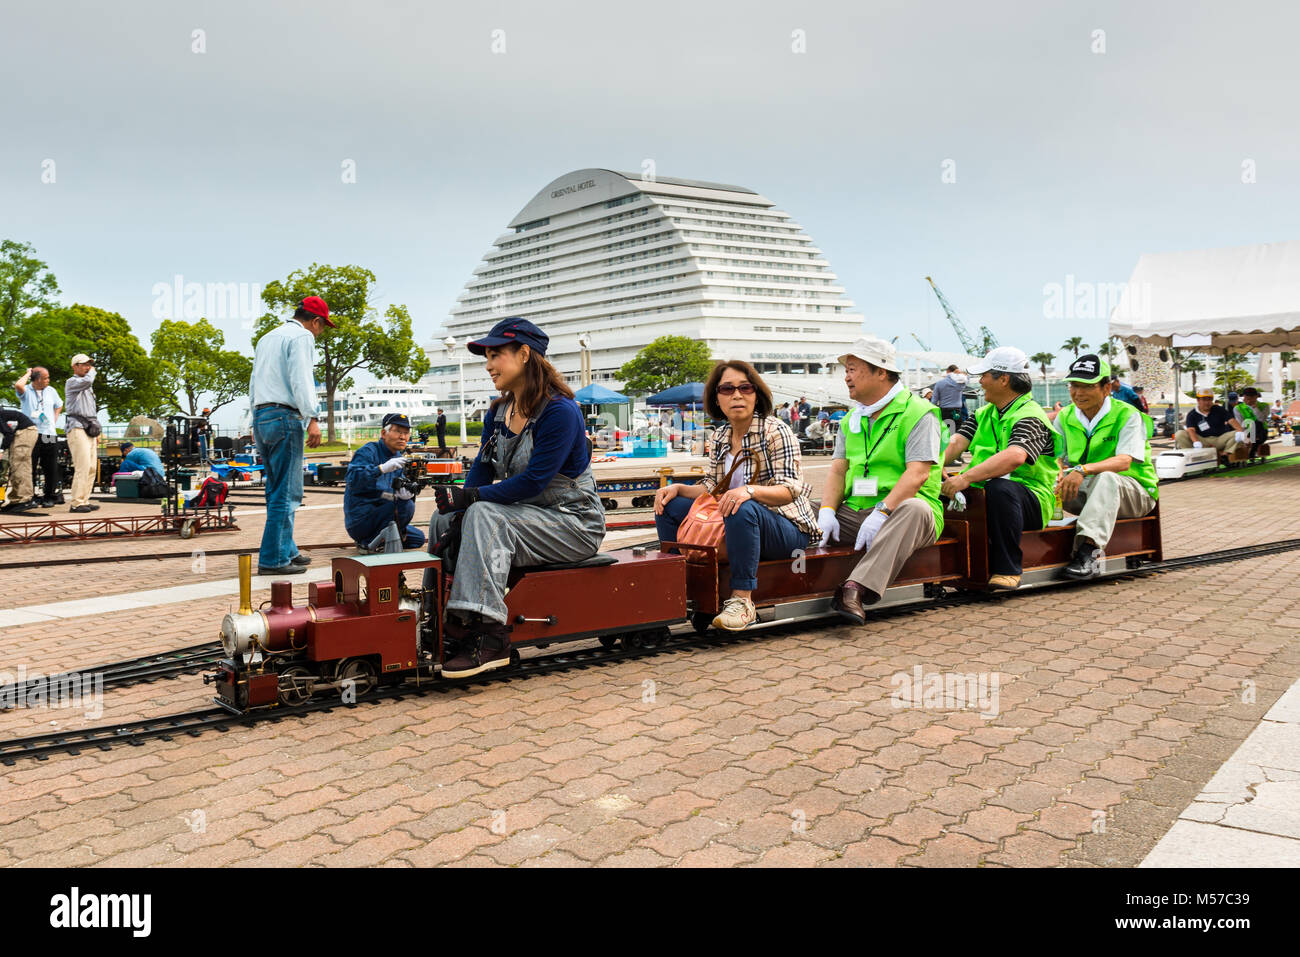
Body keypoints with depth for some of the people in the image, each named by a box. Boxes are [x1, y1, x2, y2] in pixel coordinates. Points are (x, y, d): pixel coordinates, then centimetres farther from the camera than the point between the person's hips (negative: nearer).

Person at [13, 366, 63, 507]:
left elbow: (59, 405, 30)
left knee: (51, 469, 5)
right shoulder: (27, 391, 0)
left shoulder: (50, 391, 14)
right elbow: (18, 385, -24)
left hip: (49, 434, 4)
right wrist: (28, 374, -7)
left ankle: (49, 496, 16)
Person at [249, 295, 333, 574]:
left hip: (261, 416, 9)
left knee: (277, 491, 14)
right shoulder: (302, 337, -3)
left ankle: (286, 551, 19)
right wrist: (313, 418, -22)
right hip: (285, 416, -9)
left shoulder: (267, 338, 25)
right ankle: (272, 559, -8)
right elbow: (301, 379, -16)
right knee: (286, 493, -7)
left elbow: (254, 382, 25)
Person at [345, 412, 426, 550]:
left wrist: (408, 493, -17)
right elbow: (352, 480, -29)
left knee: (418, 538, 12)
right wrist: (382, 468, -42)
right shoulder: (368, 452, -13)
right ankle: (370, 543, -13)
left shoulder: (400, 459, 11)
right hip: (359, 521, -9)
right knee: (406, 506, -27)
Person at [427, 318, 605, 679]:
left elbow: (532, 482, -24)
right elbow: (481, 471, 3)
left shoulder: (560, 411, -18)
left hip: (572, 523, -8)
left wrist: (469, 497, -25)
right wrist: (457, 504, -15)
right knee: (443, 519, -3)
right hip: (525, 514, 8)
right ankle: (437, 623, -1)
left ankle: (489, 637, -36)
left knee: (485, 515, -30)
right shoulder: (498, 412, 8)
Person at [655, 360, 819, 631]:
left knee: (742, 509, -40)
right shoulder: (720, 438, 10)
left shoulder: (776, 430, -11)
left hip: (787, 527, -7)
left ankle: (742, 600, -34)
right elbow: (712, 487, 14)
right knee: (669, 507, 0)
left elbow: (789, 490, -20)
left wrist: (750, 491, -38)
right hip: (734, 524, 7)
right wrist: (678, 488, -5)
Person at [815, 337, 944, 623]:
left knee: (914, 509, -38)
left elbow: (918, 473, -15)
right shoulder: (852, 419, 19)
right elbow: (838, 470, 10)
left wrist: (881, 512, -26)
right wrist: (828, 511, -9)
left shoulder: (918, 413, -3)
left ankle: (856, 588, -50)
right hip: (854, 511, 6)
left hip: (899, 509, -6)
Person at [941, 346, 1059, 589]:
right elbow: (955, 444, 4)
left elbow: (1014, 457, -30)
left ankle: (1007, 570, -26)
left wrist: (966, 478, -39)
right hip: (983, 494, 7)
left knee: (1000, 487, -39)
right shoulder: (984, 413, 18)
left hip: (1030, 500, -6)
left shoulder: (1030, 416, -10)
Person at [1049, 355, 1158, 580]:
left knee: (1106, 478, -39)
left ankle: (1089, 548, -49)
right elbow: (1053, 458, -3)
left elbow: (1124, 461, -24)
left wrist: (1083, 470, -41)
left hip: (1133, 493, -4)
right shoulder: (1065, 418, 7)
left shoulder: (1127, 415, -8)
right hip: (1085, 492, 4)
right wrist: (1058, 472, -29)